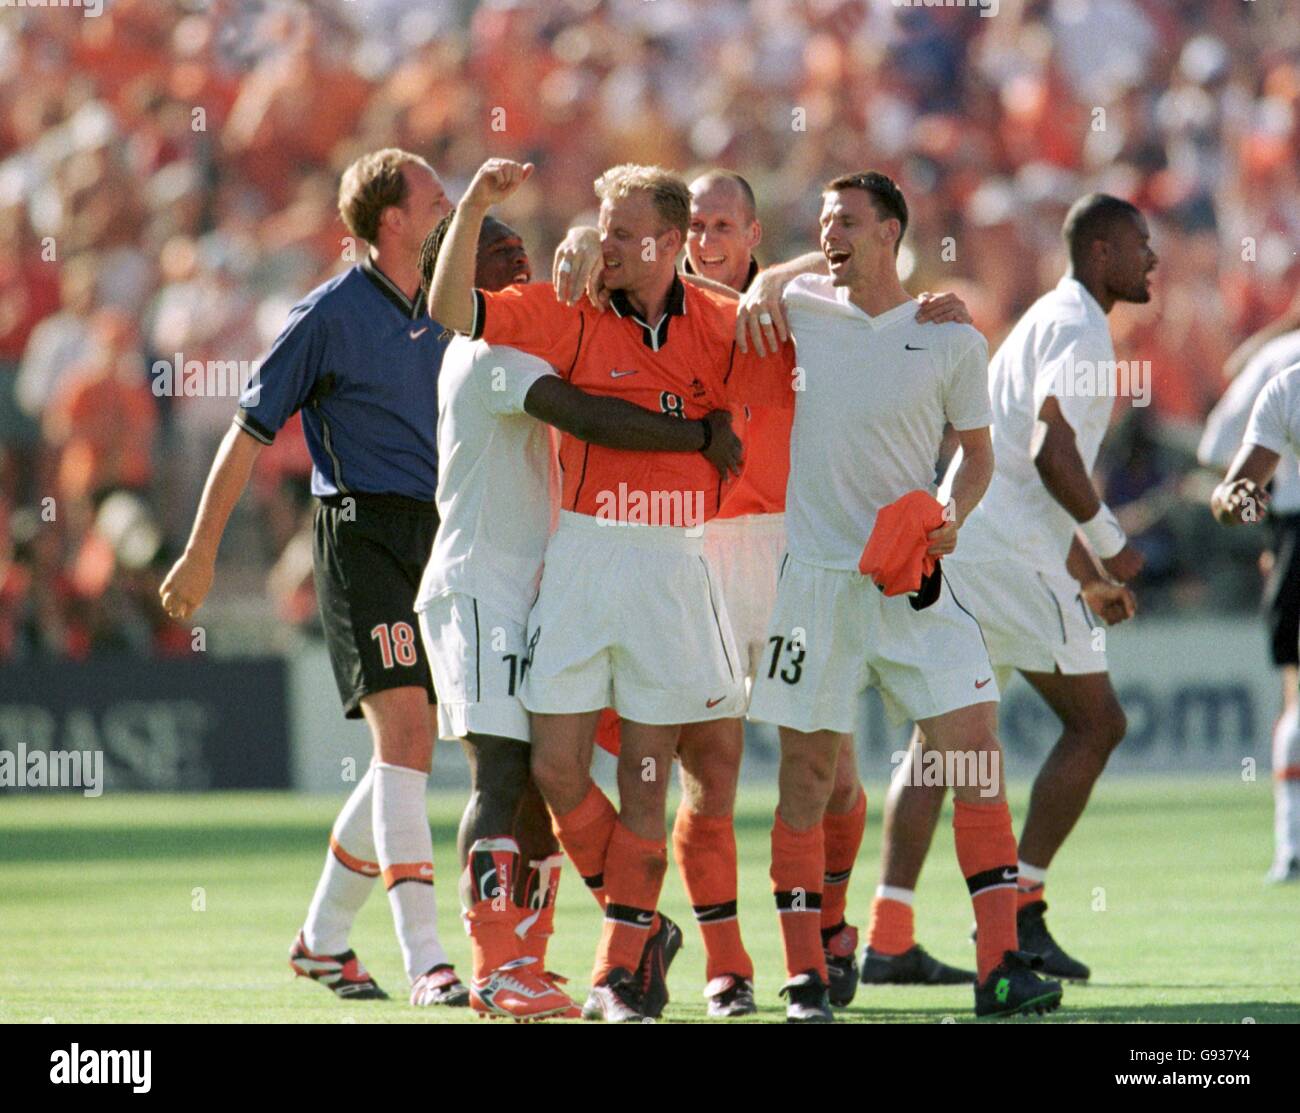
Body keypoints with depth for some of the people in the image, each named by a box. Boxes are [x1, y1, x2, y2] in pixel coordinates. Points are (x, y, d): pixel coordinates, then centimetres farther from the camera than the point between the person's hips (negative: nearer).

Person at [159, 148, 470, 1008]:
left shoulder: (437, 316, 13)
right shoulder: (332, 313, -6)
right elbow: (251, 431, -2)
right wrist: (202, 553, -1)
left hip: (429, 540, 7)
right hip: (360, 529, -7)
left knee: (407, 748, 9)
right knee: (406, 731, -18)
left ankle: (324, 938, 25)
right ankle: (426, 961, -22)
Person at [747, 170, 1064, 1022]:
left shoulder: (954, 341, 1)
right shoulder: (799, 307, 4)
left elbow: (978, 452, 10)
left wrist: (952, 513, -8)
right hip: (816, 576, 0)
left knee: (977, 752, -9)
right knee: (808, 775, 1)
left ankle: (1001, 966, -8)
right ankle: (805, 976, 8)